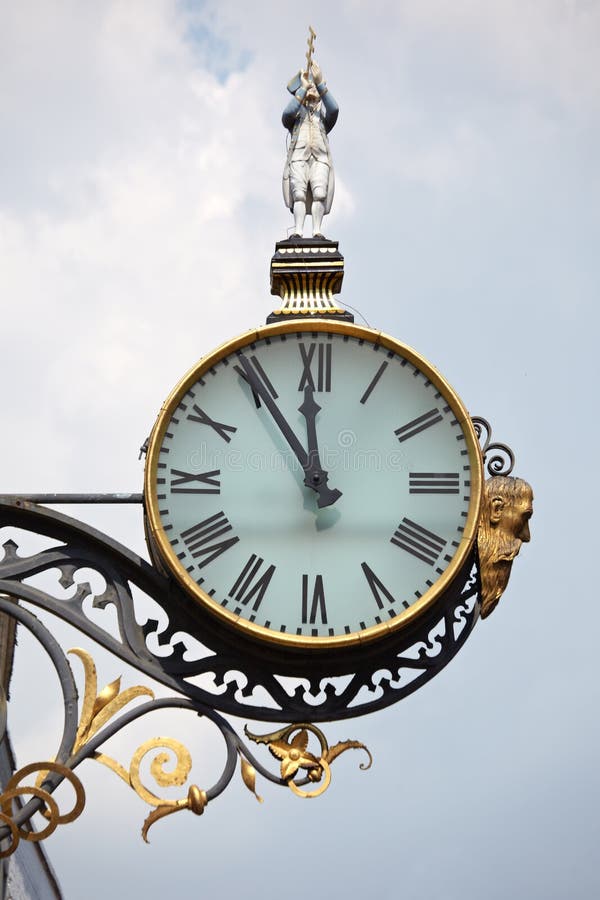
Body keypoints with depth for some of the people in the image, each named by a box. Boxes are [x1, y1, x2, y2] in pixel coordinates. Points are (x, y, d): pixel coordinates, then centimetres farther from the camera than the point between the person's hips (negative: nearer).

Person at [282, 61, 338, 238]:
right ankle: (298, 233, -33)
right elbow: (287, 113, 2)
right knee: (299, 194, -23)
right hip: (298, 157, -1)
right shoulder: (295, 116, 29)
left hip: (320, 158, 1)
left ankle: (317, 232, -31)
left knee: (319, 193, -24)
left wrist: (320, 83, -2)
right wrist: (303, 88, 2)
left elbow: (333, 109, 5)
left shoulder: (323, 116, 30)